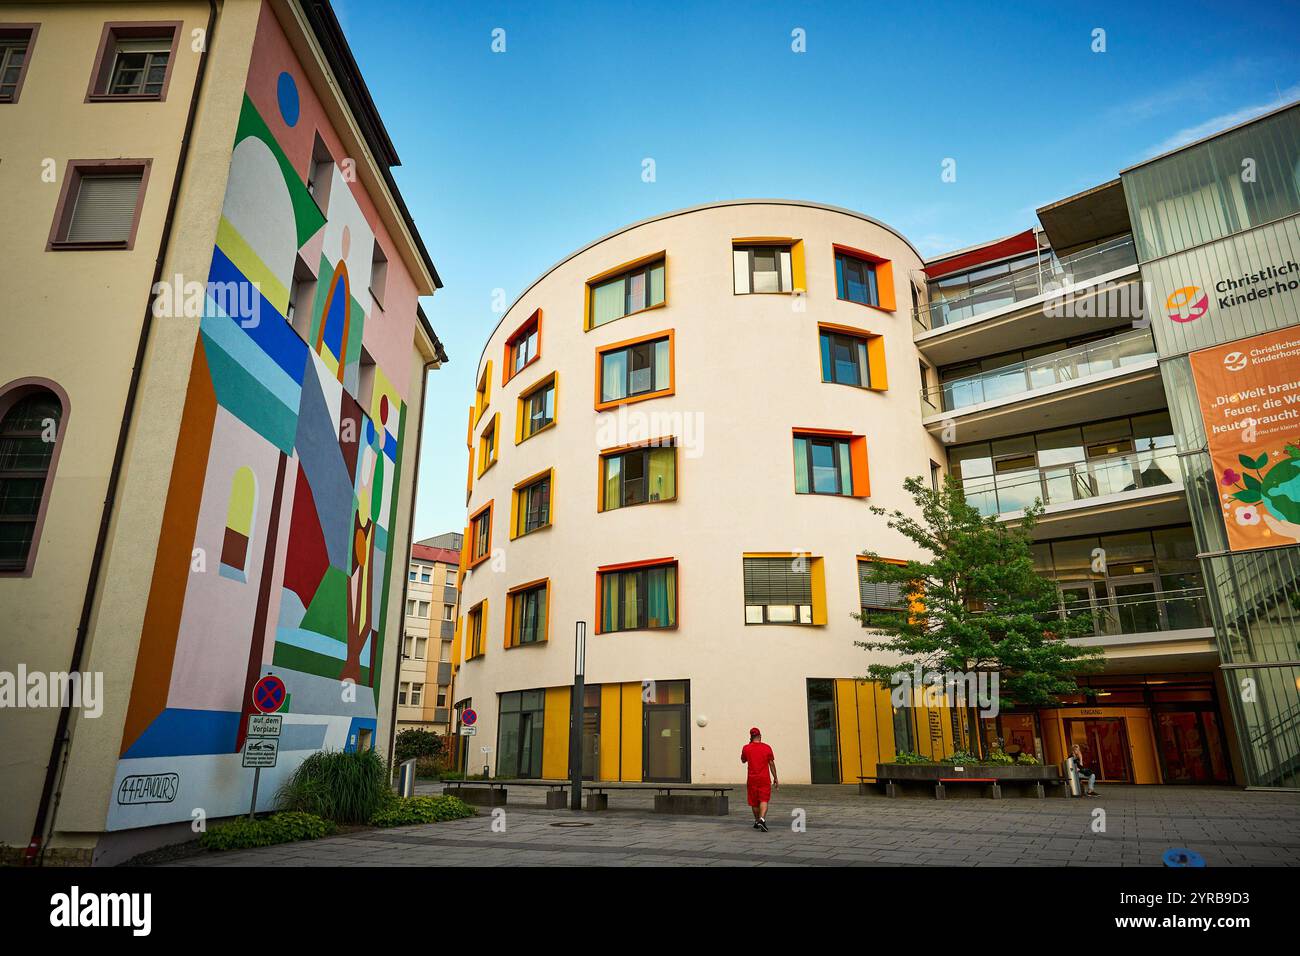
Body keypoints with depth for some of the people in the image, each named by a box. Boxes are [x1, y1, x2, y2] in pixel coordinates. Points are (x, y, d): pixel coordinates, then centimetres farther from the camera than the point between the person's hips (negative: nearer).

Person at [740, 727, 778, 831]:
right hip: (764, 779, -1)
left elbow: (743, 761, 16)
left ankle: (757, 821, 26)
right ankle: (762, 819, -24)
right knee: (764, 800, -3)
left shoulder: (746, 748, -2)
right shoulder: (767, 747, -3)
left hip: (752, 779, 1)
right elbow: (771, 764, 0)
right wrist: (775, 778, 9)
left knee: (754, 802, 14)